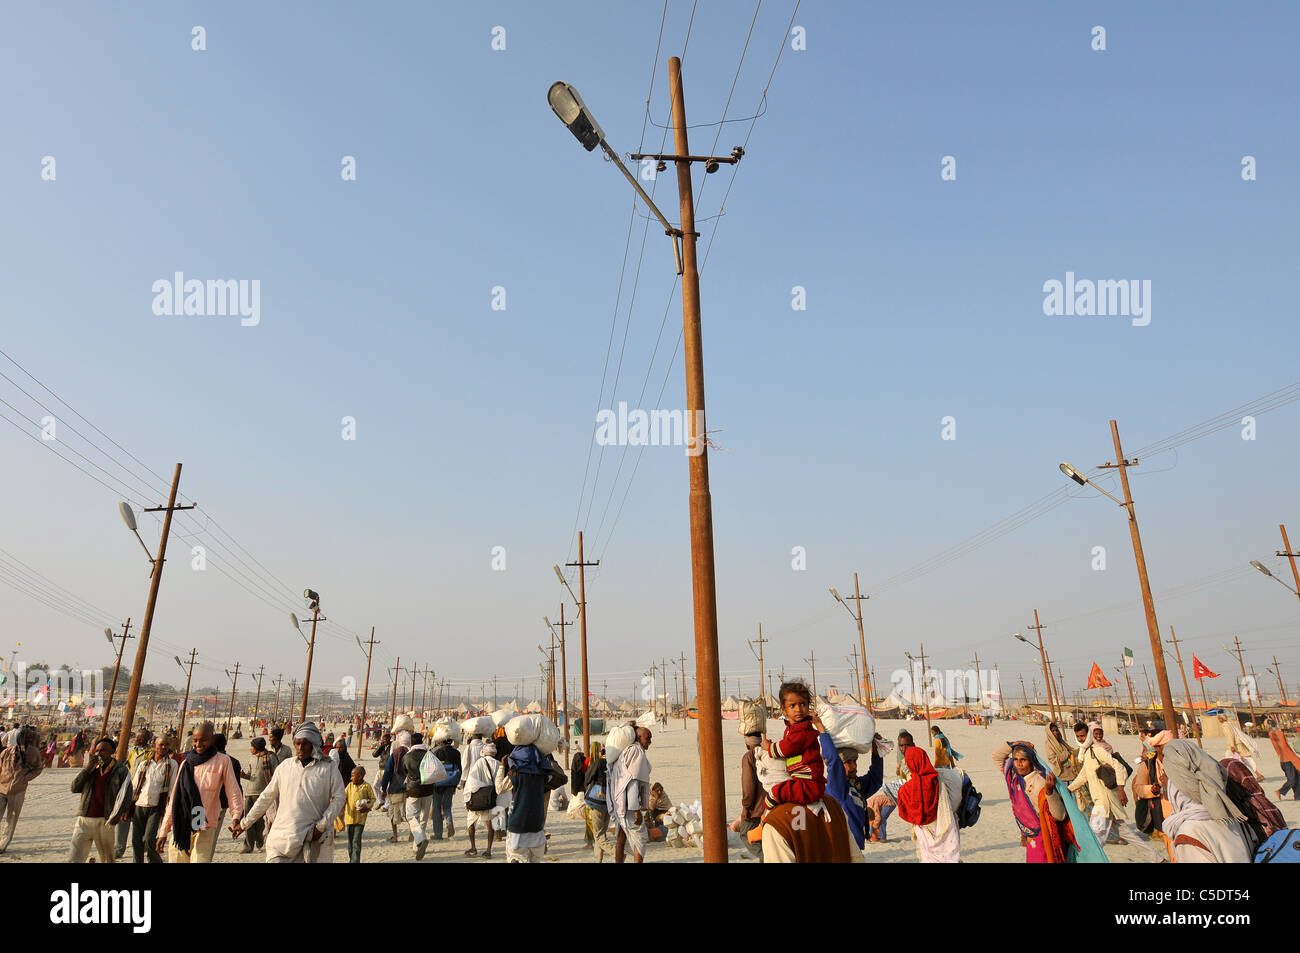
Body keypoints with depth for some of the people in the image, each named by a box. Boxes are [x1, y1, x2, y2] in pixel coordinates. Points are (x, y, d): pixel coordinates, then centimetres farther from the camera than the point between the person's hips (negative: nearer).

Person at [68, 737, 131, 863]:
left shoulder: (120, 770, -1)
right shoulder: (92, 768, 13)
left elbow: (127, 793, -3)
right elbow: (74, 788, 4)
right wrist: (87, 768, -5)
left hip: (104, 821, -3)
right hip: (84, 820, 3)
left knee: (107, 859, 7)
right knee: (74, 859, 0)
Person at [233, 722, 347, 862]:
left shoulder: (329, 767, 0)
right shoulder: (285, 767, 9)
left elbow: (339, 797, -2)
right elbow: (266, 797, 16)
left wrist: (322, 825, -9)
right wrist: (244, 823, 16)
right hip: (282, 836, 2)